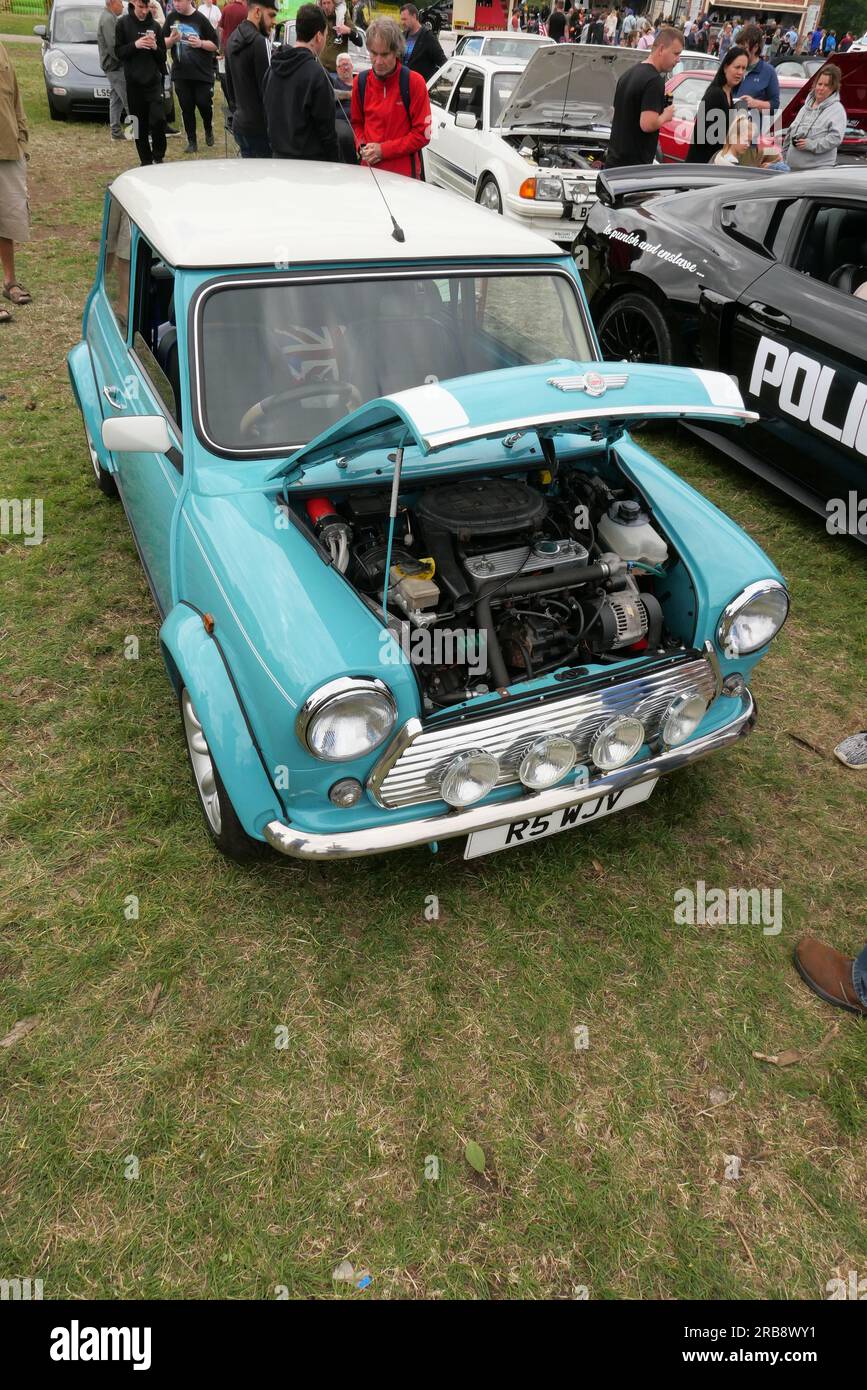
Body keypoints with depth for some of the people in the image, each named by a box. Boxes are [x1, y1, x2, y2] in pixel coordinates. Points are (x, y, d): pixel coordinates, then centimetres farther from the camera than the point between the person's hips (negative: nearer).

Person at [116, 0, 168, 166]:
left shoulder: (155, 25, 7)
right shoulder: (123, 23, 1)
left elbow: (163, 56, 9)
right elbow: (119, 52, 0)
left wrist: (155, 47, -12)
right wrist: (135, 45, -16)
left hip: (153, 81, 0)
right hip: (133, 82, 0)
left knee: (158, 119, -16)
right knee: (140, 124, 3)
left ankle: (158, 156, 1)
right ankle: (146, 160, 12)